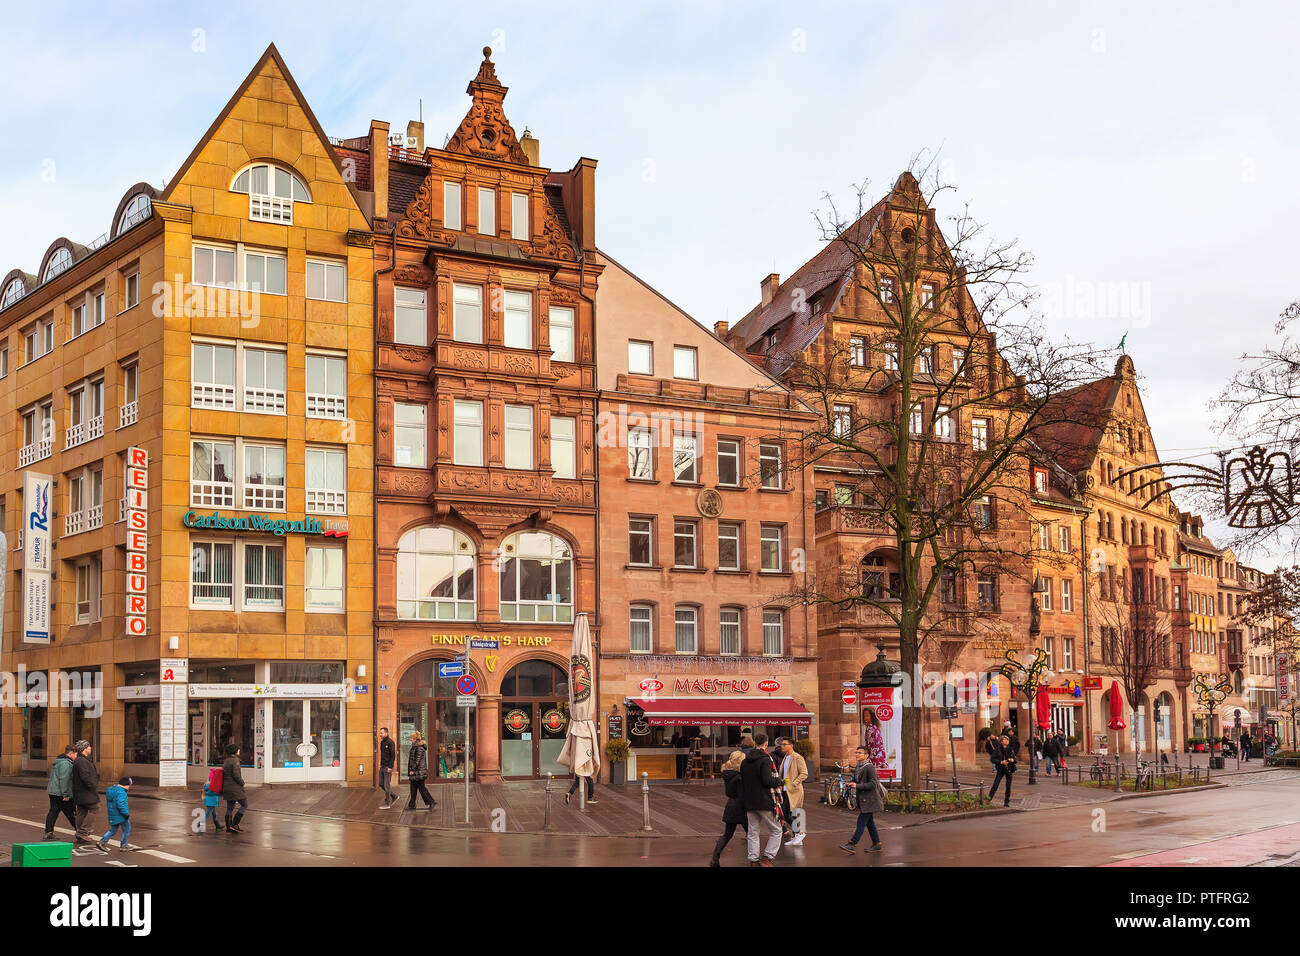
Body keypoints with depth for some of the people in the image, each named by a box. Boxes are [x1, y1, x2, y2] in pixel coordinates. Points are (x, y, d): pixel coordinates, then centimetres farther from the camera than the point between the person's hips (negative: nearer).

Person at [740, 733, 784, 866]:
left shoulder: (745, 761, 10)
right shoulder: (765, 759, -14)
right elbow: (767, 781, -22)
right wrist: (778, 780, -4)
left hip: (749, 803, 7)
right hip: (765, 803, -7)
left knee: (752, 833, 11)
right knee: (776, 830, 6)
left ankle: (753, 860, 10)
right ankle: (767, 858, 0)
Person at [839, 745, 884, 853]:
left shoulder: (869, 767, -16)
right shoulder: (857, 767, 12)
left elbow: (873, 783, -21)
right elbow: (856, 780, 25)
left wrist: (857, 786, -25)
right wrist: (851, 784, 2)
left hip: (869, 800, -9)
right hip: (863, 800, 9)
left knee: (861, 822, -9)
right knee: (869, 822, 14)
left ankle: (852, 845, -11)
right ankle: (876, 843, 22)